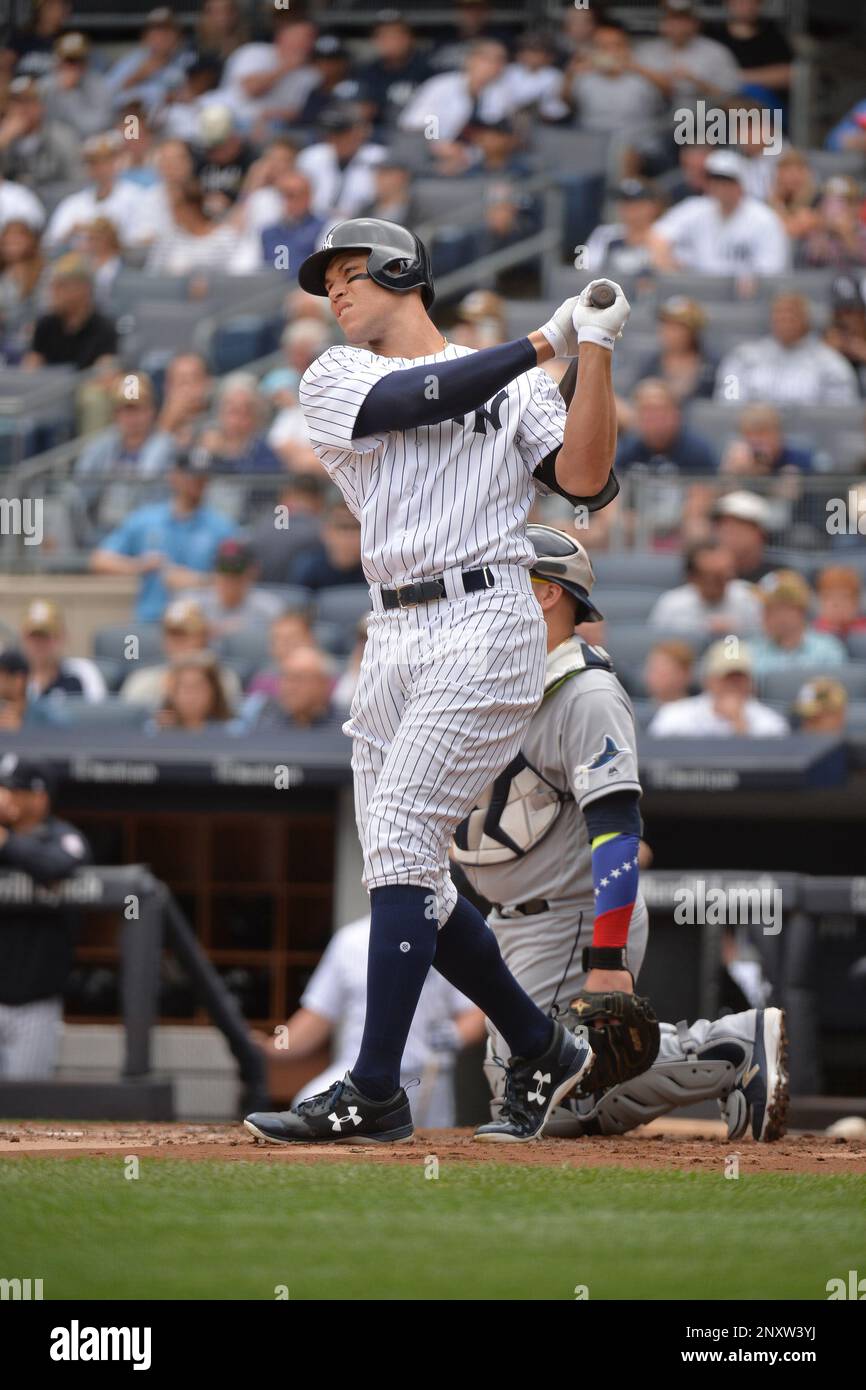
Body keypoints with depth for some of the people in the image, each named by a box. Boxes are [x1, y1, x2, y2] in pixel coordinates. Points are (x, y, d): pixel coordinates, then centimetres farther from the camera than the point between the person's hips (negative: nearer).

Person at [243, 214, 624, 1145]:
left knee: (399, 845, -16)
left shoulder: (518, 387, 9)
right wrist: (545, 343, -7)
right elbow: (417, 399, -7)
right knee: (404, 875, 6)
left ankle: (375, 1093, -17)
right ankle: (541, 1051, 23)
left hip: (485, 626, -5)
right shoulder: (334, 380, 13)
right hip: (393, 640, 5)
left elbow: (585, 482, -5)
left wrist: (594, 352, -11)